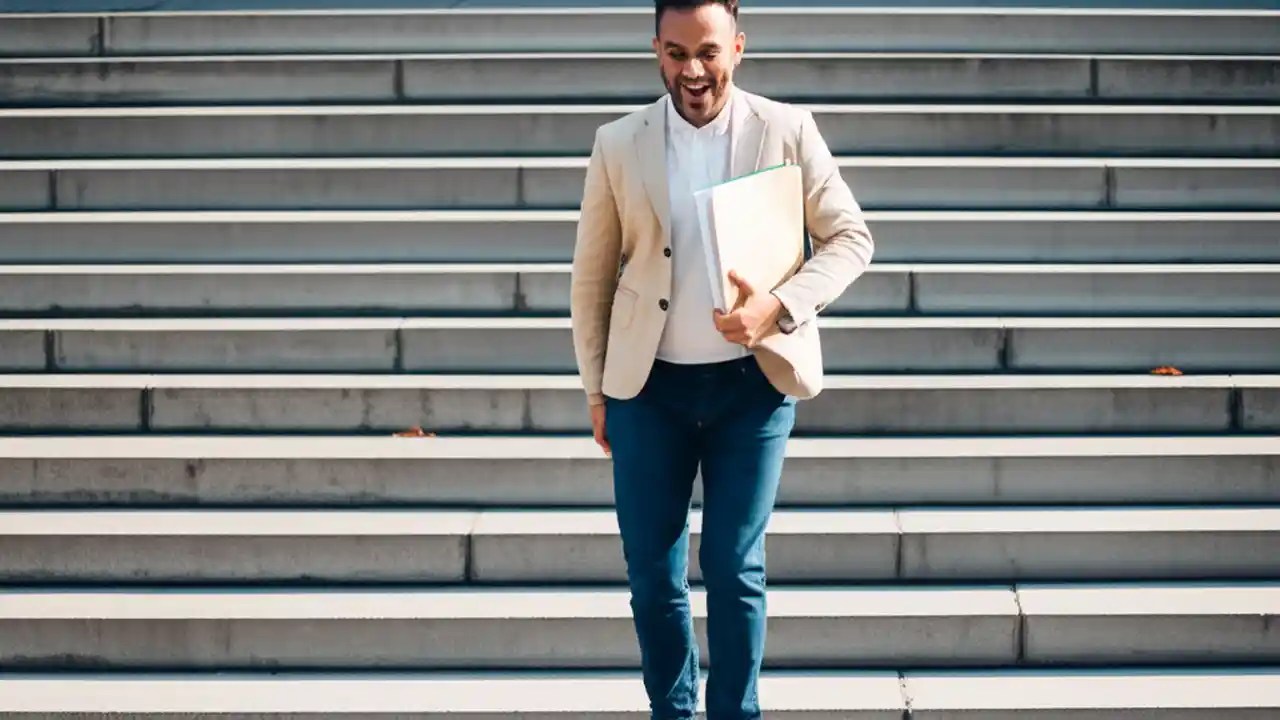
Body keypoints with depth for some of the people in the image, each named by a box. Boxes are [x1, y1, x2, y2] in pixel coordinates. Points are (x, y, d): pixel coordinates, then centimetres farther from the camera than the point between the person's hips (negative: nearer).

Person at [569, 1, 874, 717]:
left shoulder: (788, 131, -4)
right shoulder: (619, 144, -1)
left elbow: (851, 238, -1)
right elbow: (592, 277, 6)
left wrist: (780, 305, -17)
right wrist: (597, 390, 7)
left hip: (752, 384, -1)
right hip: (648, 388, 2)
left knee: (736, 568, 4)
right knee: (653, 572, 8)